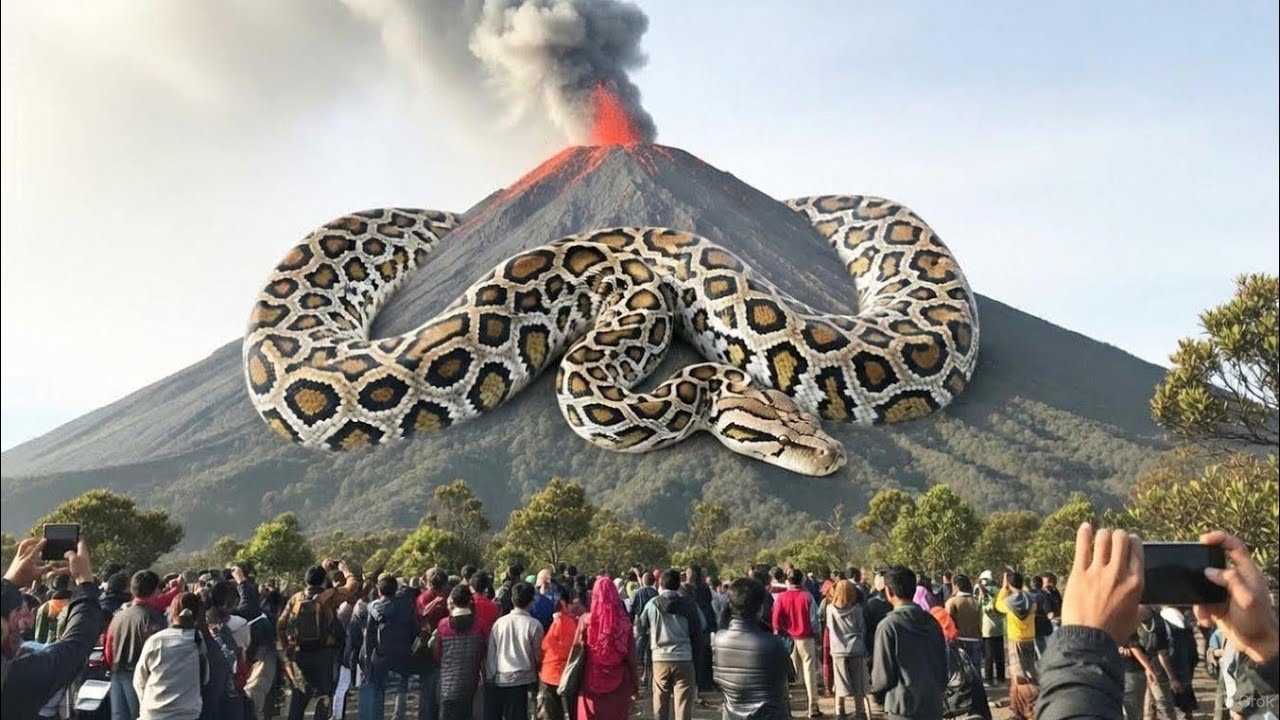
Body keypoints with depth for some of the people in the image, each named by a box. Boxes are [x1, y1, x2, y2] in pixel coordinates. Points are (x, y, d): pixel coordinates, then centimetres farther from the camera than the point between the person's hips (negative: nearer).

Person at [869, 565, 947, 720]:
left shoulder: (888, 625, -13)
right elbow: (944, 666, 10)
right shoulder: (932, 622, 4)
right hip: (934, 707, 6)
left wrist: (876, 691, 9)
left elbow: (883, 675, -11)